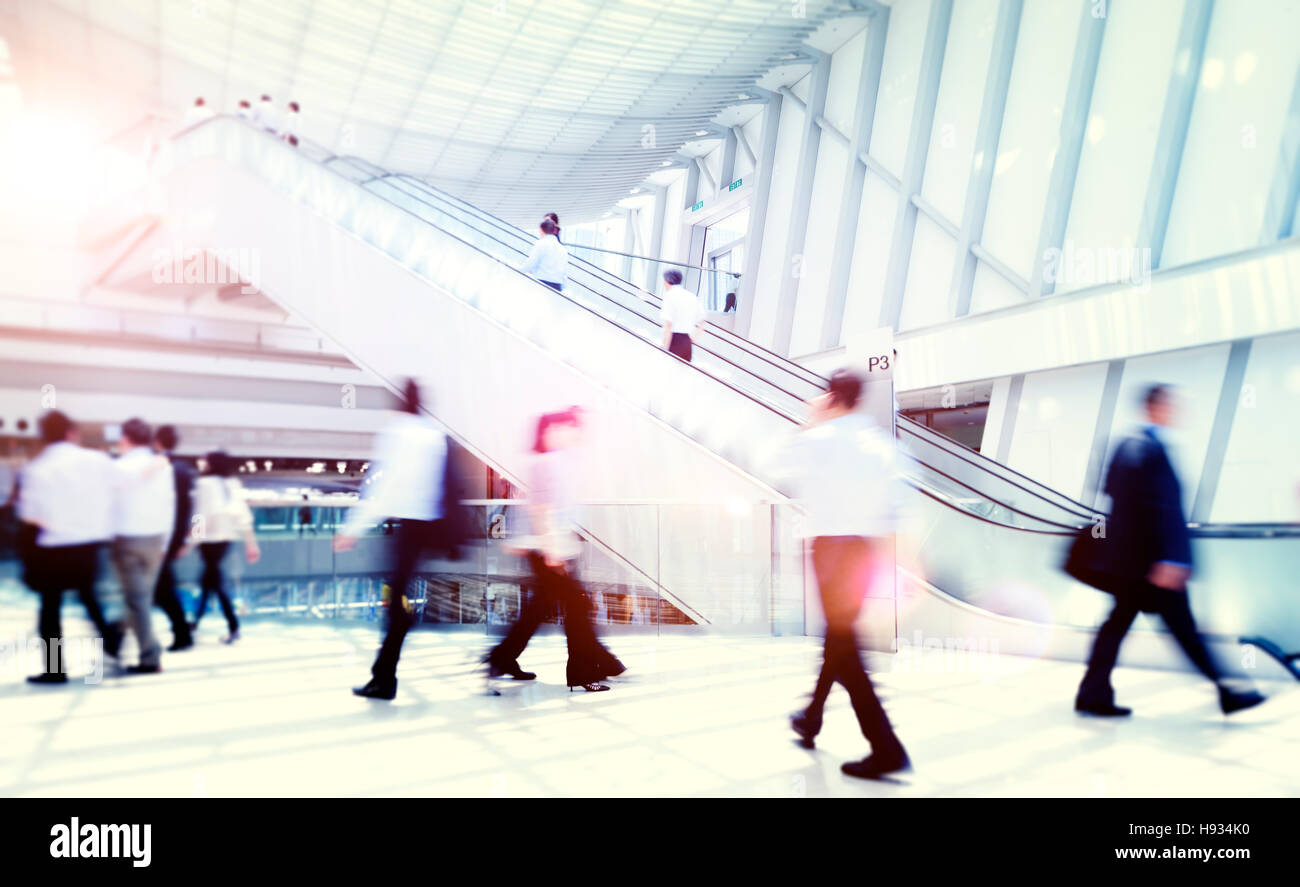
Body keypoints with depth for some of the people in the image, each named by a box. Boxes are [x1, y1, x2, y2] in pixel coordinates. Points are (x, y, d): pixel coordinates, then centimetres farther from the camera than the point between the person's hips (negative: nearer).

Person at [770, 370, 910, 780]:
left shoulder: (822, 438, -10)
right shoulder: (880, 442, 7)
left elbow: (780, 464, 6)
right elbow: (890, 502, 6)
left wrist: (808, 424, 12)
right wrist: (884, 545, 12)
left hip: (833, 544, -7)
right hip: (868, 546, 7)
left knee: (843, 643, -4)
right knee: (840, 634, 20)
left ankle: (885, 747, -9)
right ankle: (811, 718, 37)